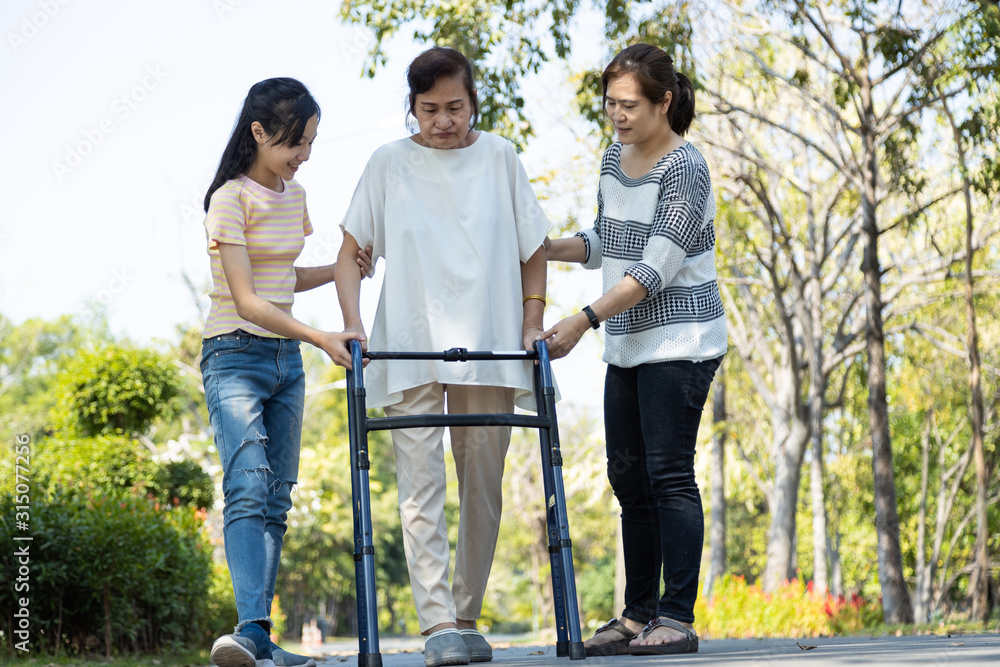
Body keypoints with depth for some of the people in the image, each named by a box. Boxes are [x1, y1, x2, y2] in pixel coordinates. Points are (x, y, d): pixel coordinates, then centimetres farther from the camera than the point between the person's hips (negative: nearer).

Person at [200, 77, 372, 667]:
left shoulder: (294, 195, 11)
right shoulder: (230, 199, -12)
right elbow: (246, 300, -17)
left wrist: (340, 270, 11)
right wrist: (321, 337, -24)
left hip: (286, 359, 8)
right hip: (236, 355, -7)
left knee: (277, 498, 2)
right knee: (249, 488, -23)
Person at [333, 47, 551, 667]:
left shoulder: (499, 156, 6)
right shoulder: (389, 163, 4)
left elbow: (533, 248, 13)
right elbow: (351, 252, 6)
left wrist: (532, 324, 3)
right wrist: (353, 326, -7)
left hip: (489, 347, 2)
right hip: (409, 350, -1)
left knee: (483, 487, 4)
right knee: (421, 487, -10)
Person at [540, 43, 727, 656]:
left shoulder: (684, 169, -15)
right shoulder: (615, 158, 11)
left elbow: (655, 270, -20)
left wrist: (585, 320, -25)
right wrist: (542, 249, 4)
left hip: (680, 342, -8)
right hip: (628, 346, 8)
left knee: (669, 473, -10)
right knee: (629, 477, 9)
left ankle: (677, 619, -6)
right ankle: (638, 615, 15)